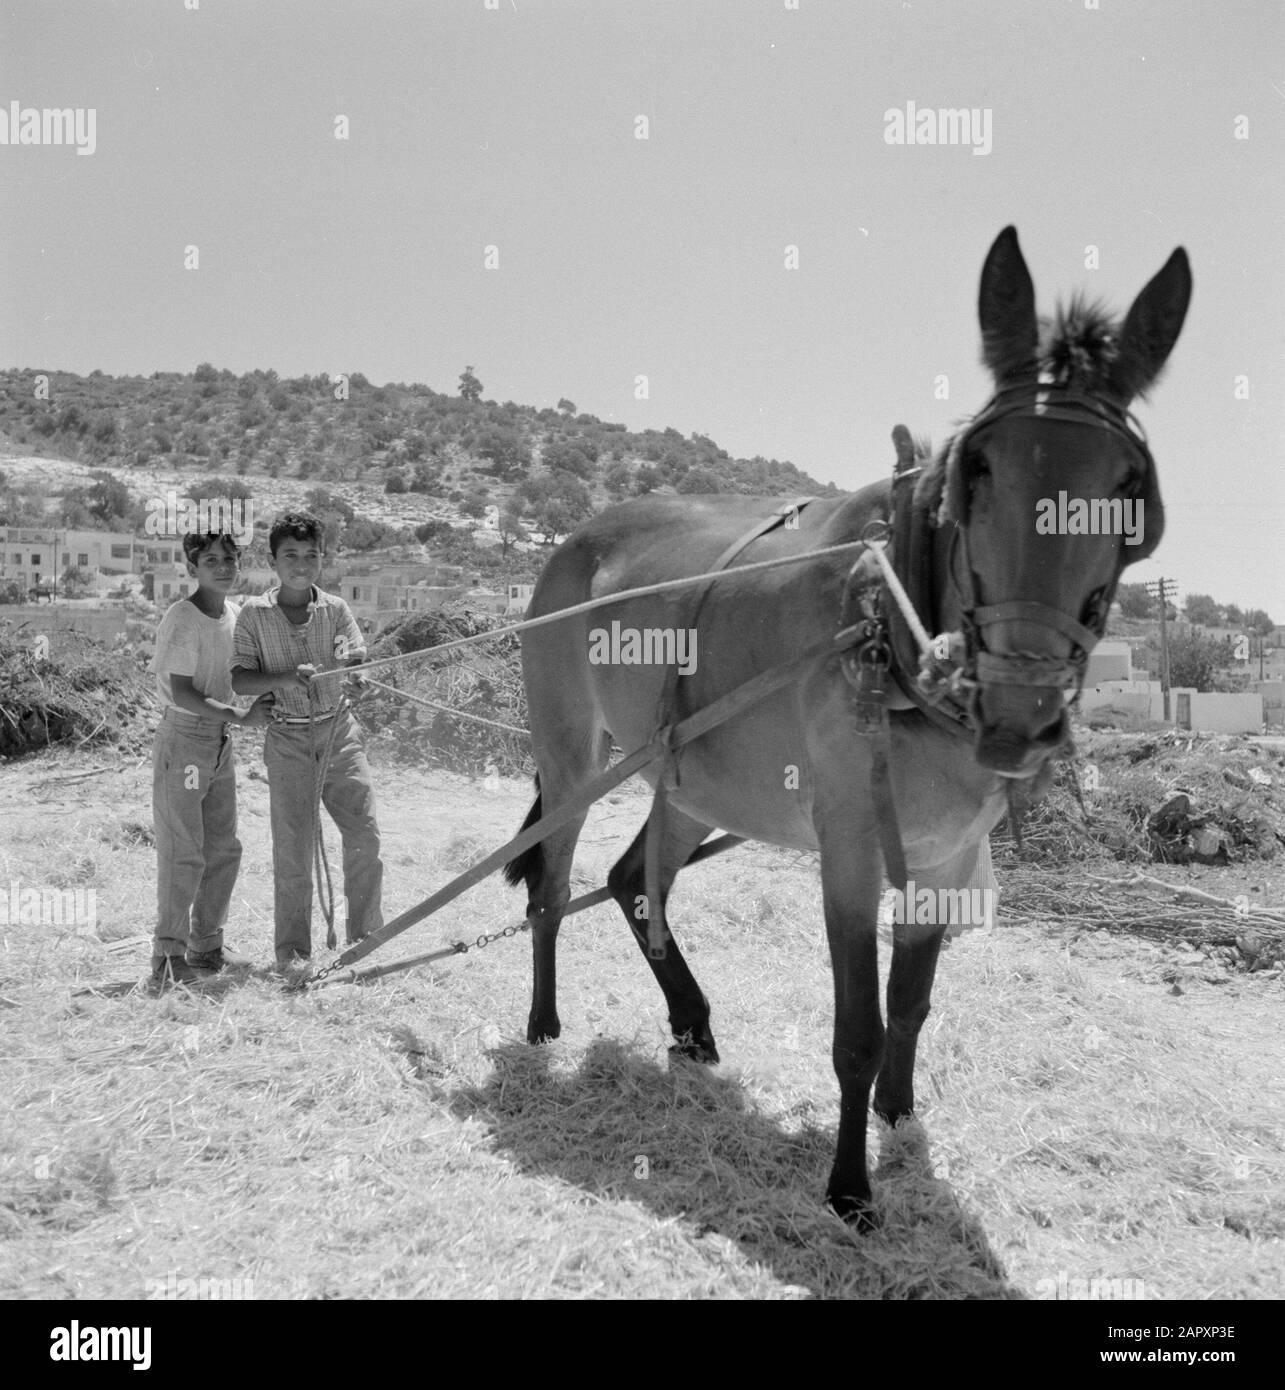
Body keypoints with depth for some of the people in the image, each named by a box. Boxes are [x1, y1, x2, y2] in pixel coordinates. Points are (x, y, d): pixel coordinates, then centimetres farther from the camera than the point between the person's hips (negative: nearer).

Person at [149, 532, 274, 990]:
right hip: (183, 741, -8)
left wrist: (263, 692, 1)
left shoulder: (235, 614, 7)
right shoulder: (182, 619, -16)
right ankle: (169, 956, 8)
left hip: (220, 742, 8)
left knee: (224, 849, 13)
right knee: (183, 854, -4)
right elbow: (182, 693, -20)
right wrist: (242, 717, -21)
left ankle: (206, 947, 27)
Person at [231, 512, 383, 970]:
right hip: (288, 738, -2)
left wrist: (351, 665, -23)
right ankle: (291, 947, 13)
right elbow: (239, 681, -6)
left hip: (339, 731, 2)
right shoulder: (254, 614, -2)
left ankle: (366, 935, 15)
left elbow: (360, 681, 0)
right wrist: (286, 677, -22)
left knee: (365, 835, 0)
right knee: (292, 846, -1)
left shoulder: (336, 609, 3)